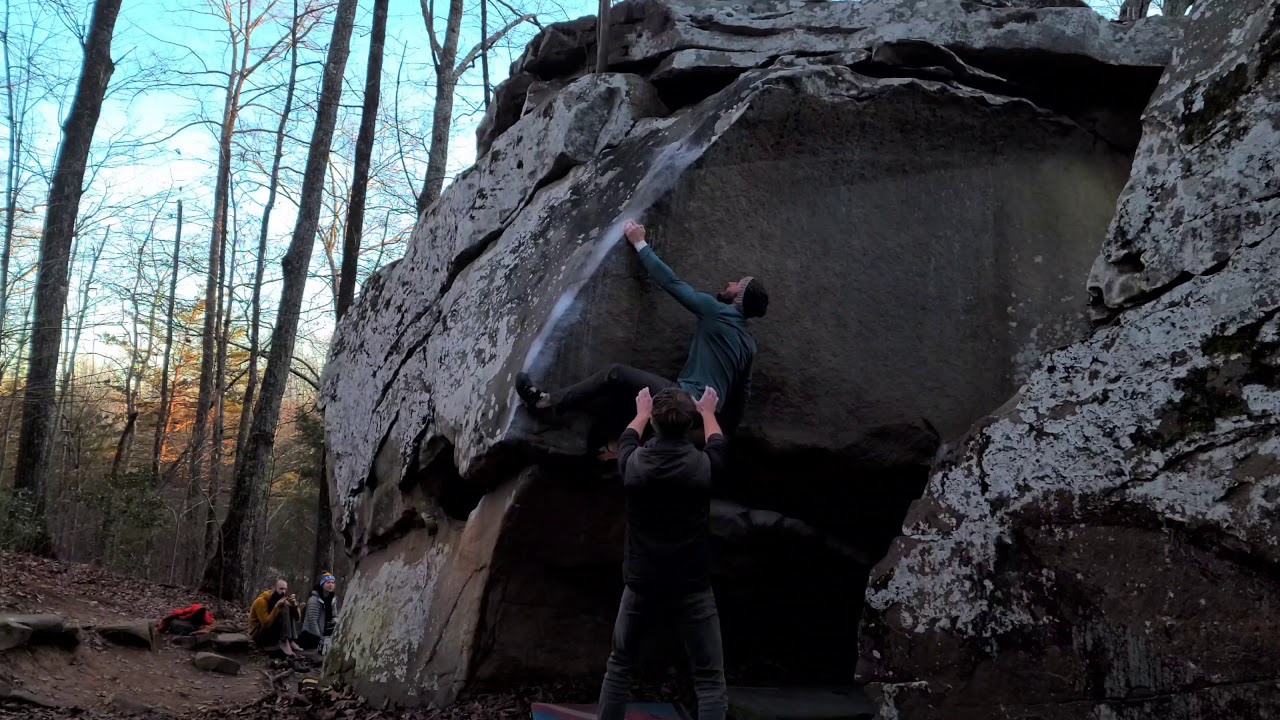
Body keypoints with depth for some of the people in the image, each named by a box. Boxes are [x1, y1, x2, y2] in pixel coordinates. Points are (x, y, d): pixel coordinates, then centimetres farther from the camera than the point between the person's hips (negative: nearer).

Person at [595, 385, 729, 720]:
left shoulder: (634, 464, -7)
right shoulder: (702, 466, -11)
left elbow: (626, 438, 19)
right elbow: (717, 442, 15)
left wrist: (642, 412, 38)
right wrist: (707, 412, 34)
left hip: (641, 587, 2)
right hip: (693, 590, -2)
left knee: (620, 666, 19)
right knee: (710, 680, 1)